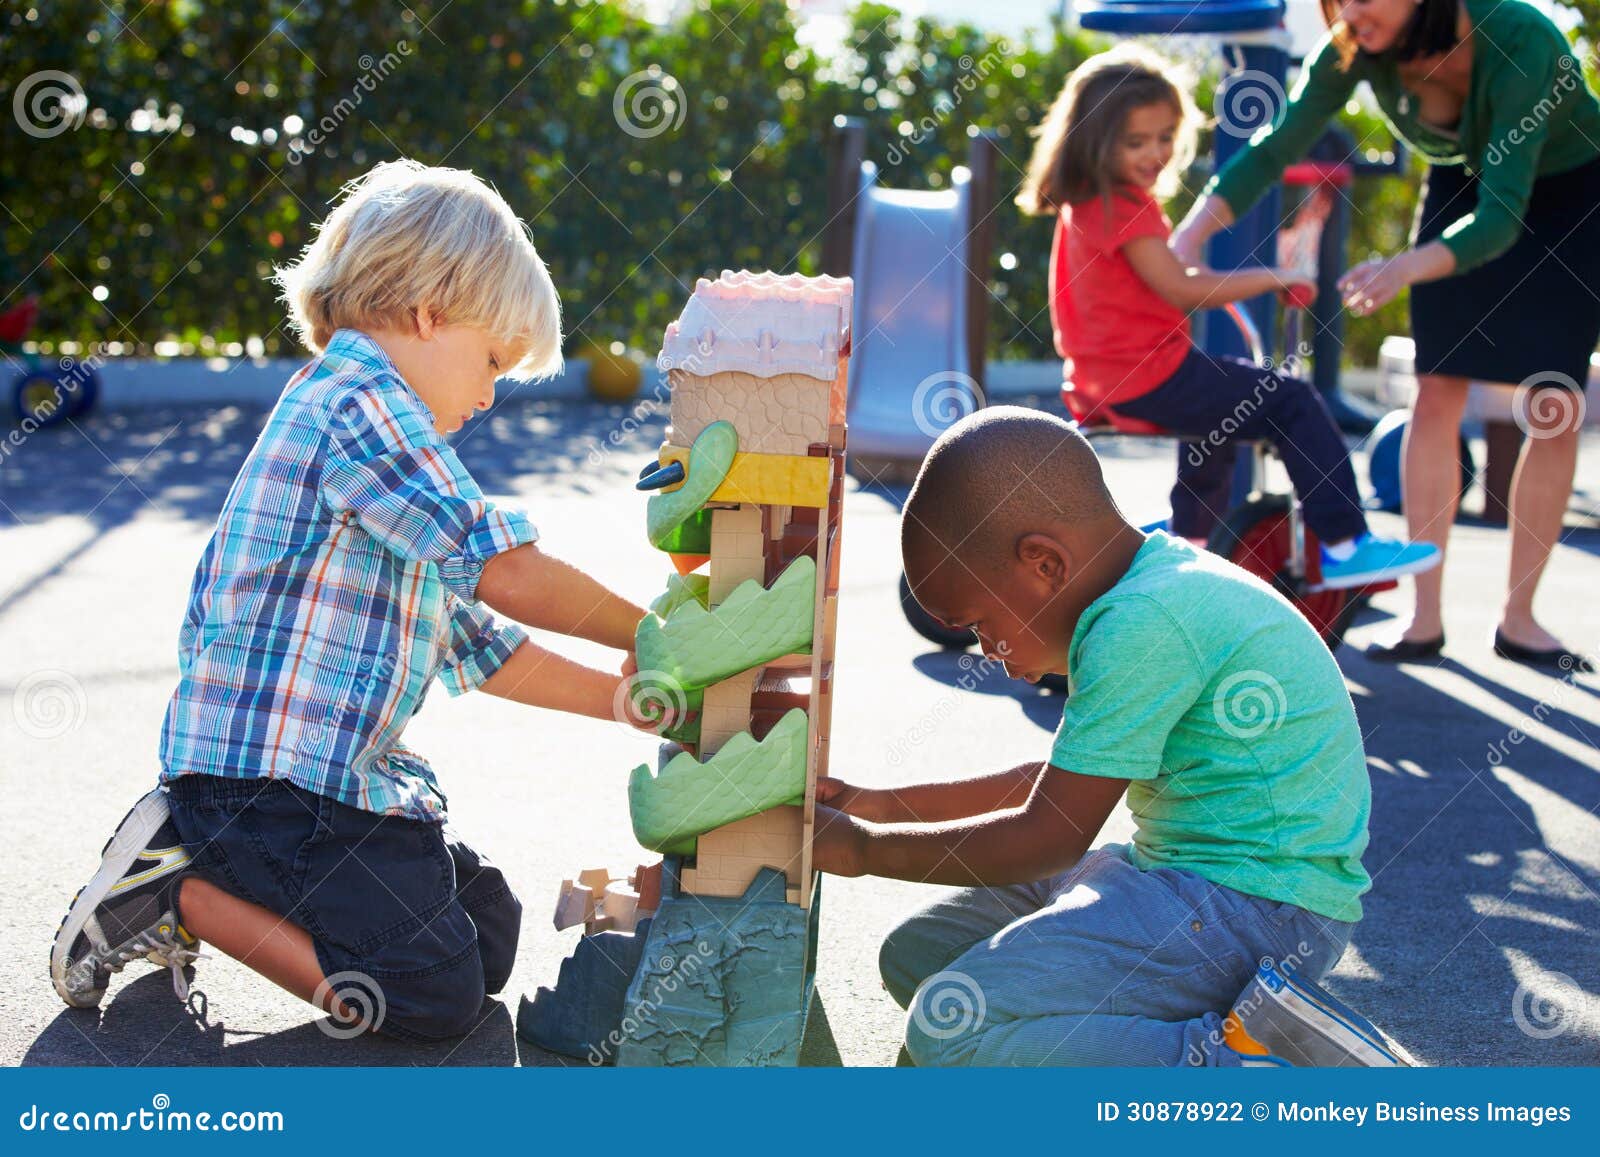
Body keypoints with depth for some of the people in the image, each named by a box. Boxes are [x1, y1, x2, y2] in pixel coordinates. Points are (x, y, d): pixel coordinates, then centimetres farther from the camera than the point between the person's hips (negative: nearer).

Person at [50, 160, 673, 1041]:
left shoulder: (364, 416, 22)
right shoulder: (359, 399, -13)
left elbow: (472, 644, 21)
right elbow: (506, 573, -19)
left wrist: (618, 700, 15)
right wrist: (645, 634, -4)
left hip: (339, 771, 11)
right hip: (270, 776, -11)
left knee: (491, 931, 12)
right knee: (440, 999, -11)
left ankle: (208, 866, 10)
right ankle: (179, 893, -3)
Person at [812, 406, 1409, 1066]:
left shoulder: (1145, 624, -21)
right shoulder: (1161, 583, 11)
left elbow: (1051, 835, -16)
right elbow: (1063, 782, 22)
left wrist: (863, 847, -4)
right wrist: (880, 805, 20)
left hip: (1257, 909, -11)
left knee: (951, 1026, -23)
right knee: (915, 955, 10)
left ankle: (1238, 1060, -18)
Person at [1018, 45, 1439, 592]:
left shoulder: (1082, 203, 12)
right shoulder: (1124, 208, -18)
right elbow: (1180, 290, -23)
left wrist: (1206, 277, 17)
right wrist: (1271, 277, -15)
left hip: (1100, 377, 11)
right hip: (1148, 376, -11)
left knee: (1223, 401, 37)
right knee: (1294, 405, -6)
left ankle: (1188, 545, 42)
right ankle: (1345, 546, -5)